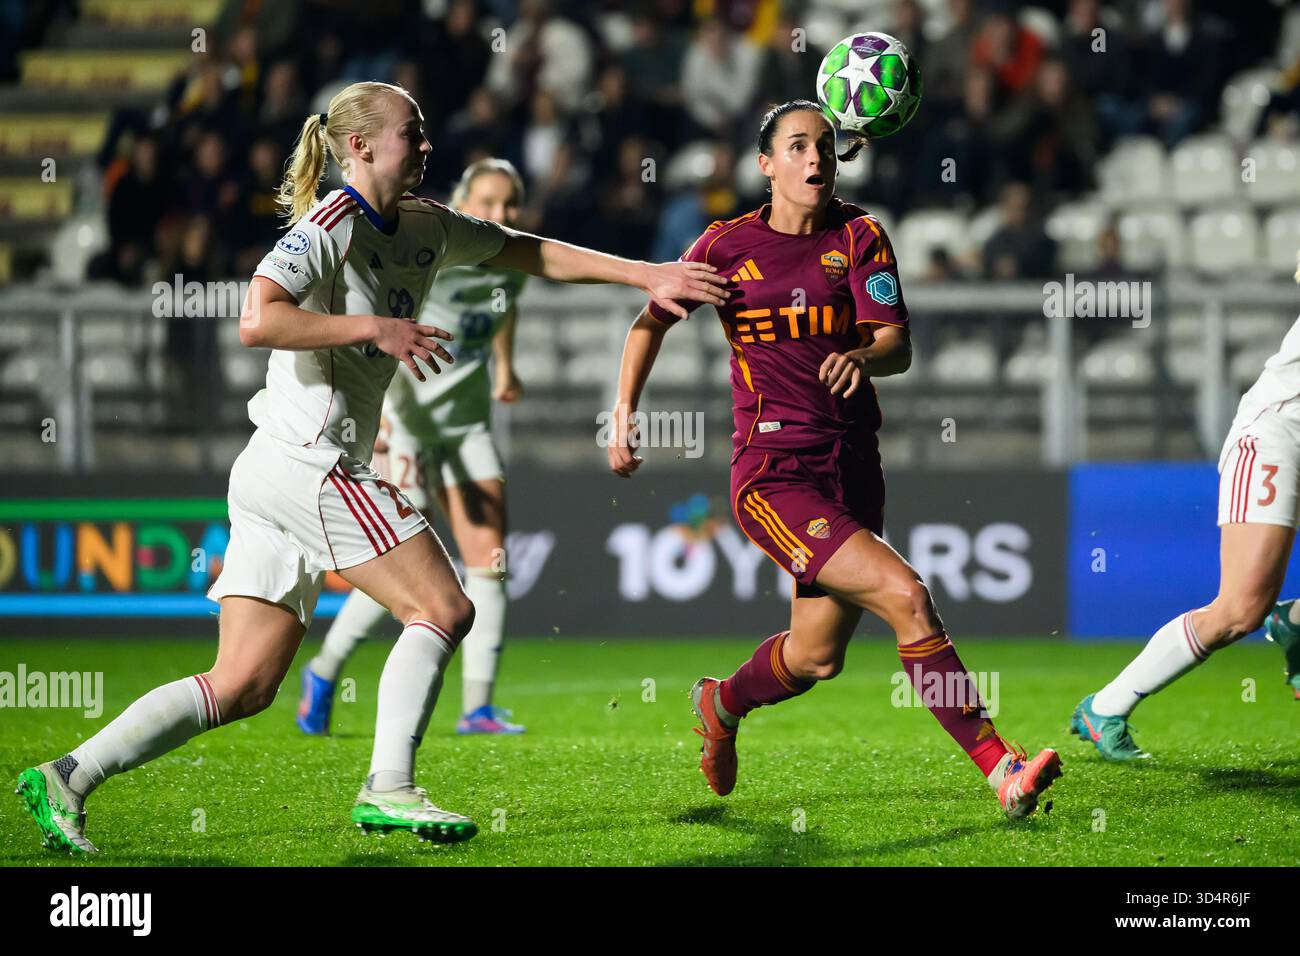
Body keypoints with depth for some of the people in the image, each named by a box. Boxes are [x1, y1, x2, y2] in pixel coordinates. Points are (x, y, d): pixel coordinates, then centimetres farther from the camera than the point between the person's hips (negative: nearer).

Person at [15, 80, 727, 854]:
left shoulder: (425, 228, 16)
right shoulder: (331, 226, -10)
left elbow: (533, 252, 25)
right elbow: (257, 321, -24)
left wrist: (647, 275, 19)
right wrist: (377, 328, -22)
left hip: (276, 477, 9)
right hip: (304, 464, -9)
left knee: (243, 686, 4)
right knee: (444, 608, -9)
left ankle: (69, 777, 1)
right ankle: (389, 790, -10)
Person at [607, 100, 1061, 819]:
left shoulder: (860, 237, 4)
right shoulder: (728, 246, 0)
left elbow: (898, 347, -7)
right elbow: (650, 323, 13)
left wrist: (863, 357, -29)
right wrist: (624, 415, 4)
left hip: (852, 468, 4)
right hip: (773, 474, -4)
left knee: (818, 657, 11)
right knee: (905, 597, -22)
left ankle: (721, 705, 44)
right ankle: (999, 768, -22)